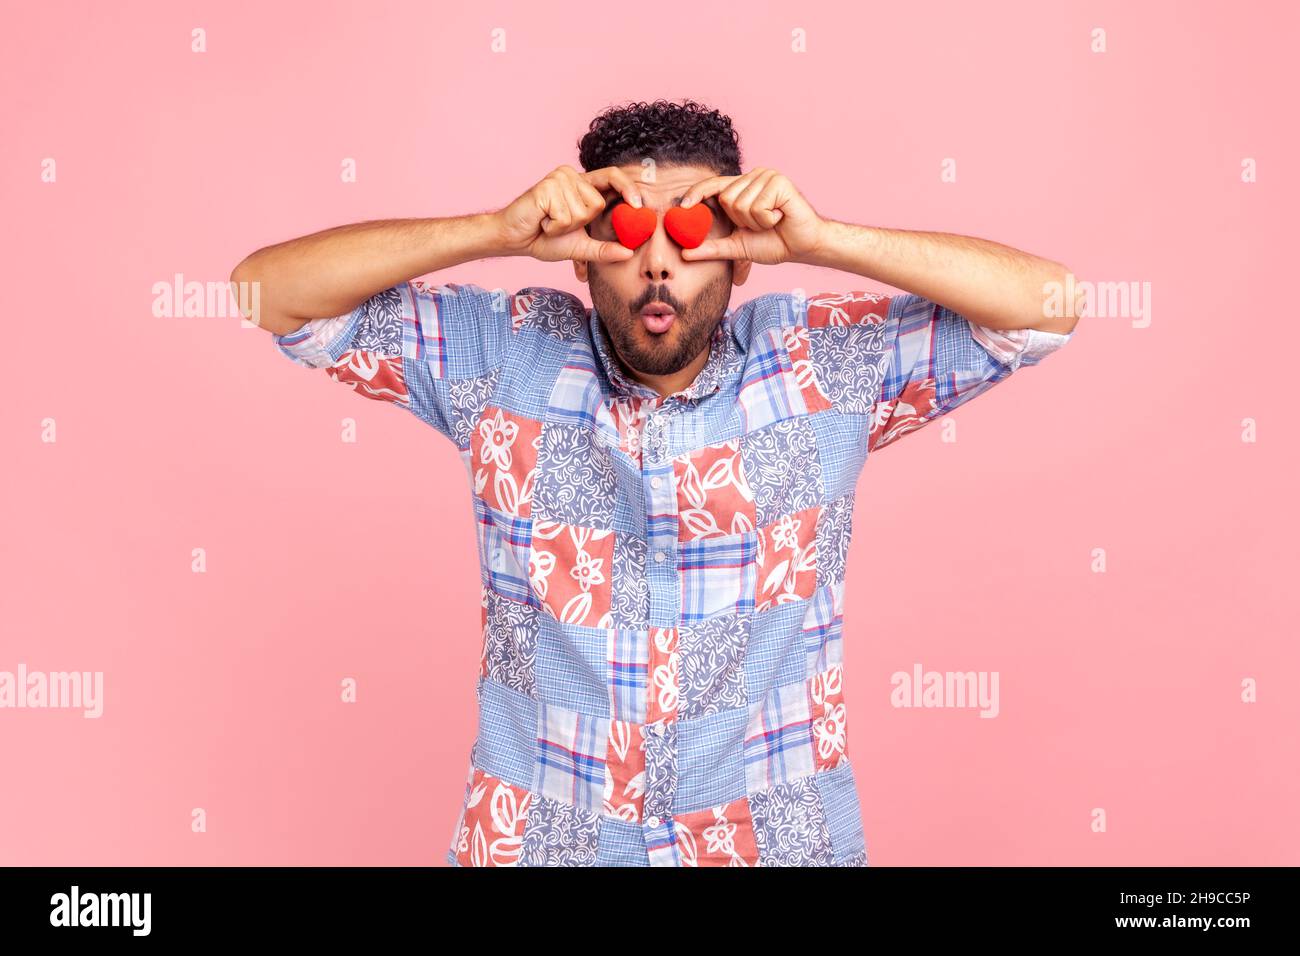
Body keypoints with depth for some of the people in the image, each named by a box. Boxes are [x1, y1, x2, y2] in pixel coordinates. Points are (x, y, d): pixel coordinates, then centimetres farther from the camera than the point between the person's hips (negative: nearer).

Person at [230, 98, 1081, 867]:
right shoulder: (500, 357, -6)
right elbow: (269, 289, -9)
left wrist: (820, 240, -20)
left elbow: (1048, 304, -11)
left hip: (780, 837, 0)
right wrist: (500, 231, -20)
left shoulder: (825, 366, -7)